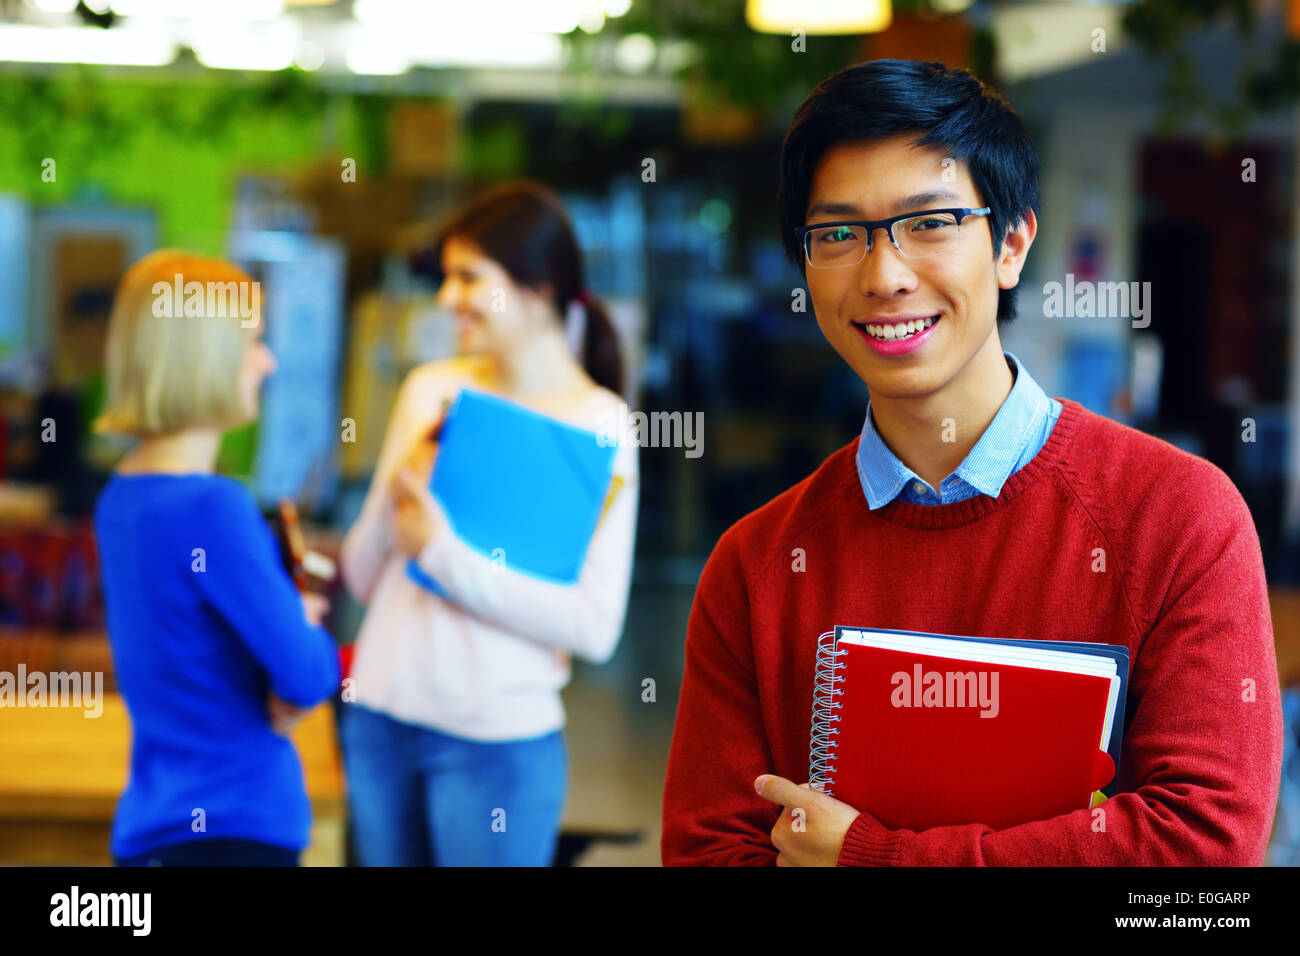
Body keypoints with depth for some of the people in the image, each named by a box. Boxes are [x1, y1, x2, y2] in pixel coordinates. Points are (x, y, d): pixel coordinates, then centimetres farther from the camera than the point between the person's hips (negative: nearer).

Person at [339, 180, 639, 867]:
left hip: (495, 740, -4)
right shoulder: (430, 390, 6)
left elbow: (596, 628, -16)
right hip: (379, 719, 5)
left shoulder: (598, 425, -7)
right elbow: (363, 578, 9)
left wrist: (443, 552, -17)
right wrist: (395, 497, -10)